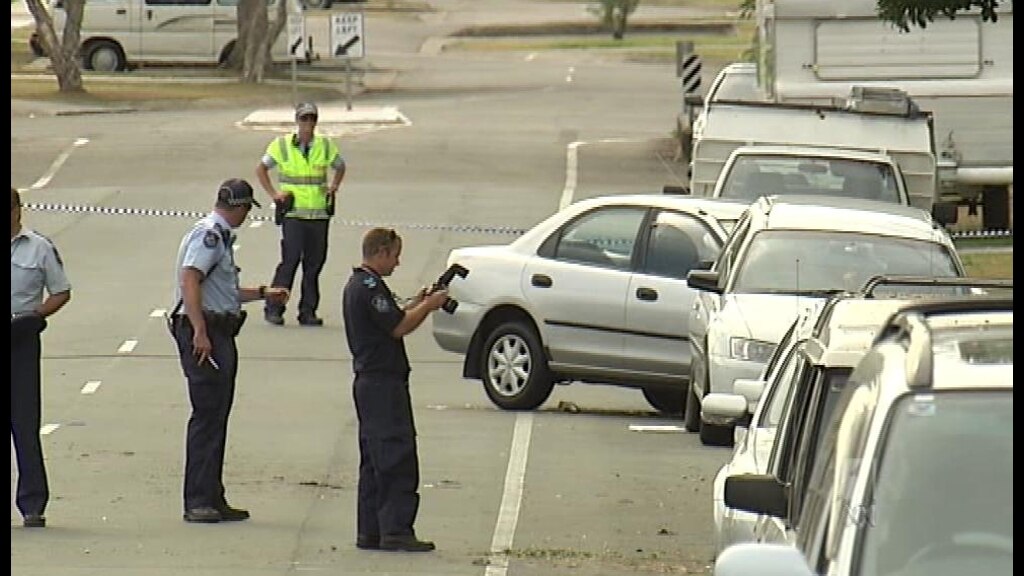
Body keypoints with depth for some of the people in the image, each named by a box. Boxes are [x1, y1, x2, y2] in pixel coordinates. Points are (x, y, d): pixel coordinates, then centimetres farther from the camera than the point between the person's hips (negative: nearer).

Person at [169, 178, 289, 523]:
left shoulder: (220, 236, 20)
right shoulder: (209, 234, -11)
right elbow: (190, 280, -22)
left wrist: (264, 294, 38)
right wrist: (199, 332, -28)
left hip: (220, 335, 11)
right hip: (204, 331, -11)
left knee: (216, 417, 12)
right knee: (208, 415, -11)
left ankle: (212, 500, 17)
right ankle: (198, 502, -11)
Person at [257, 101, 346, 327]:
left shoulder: (326, 146, 9)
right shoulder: (281, 145, 1)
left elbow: (340, 166, 25)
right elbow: (261, 169, 10)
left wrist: (333, 187, 10)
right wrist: (274, 194, 1)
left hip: (319, 213, 3)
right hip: (293, 213, -3)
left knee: (315, 262, 3)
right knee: (290, 259, -11)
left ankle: (308, 312, 10)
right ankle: (273, 309, -3)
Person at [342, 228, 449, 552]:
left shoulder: (356, 285, 17)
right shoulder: (370, 287, -15)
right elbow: (398, 327, -18)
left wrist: (414, 306, 15)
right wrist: (428, 306, -6)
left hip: (368, 382, 11)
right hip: (384, 382, -11)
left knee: (375, 460, 12)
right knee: (397, 458, -10)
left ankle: (370, 531, 13)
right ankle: (396, 531, -13)